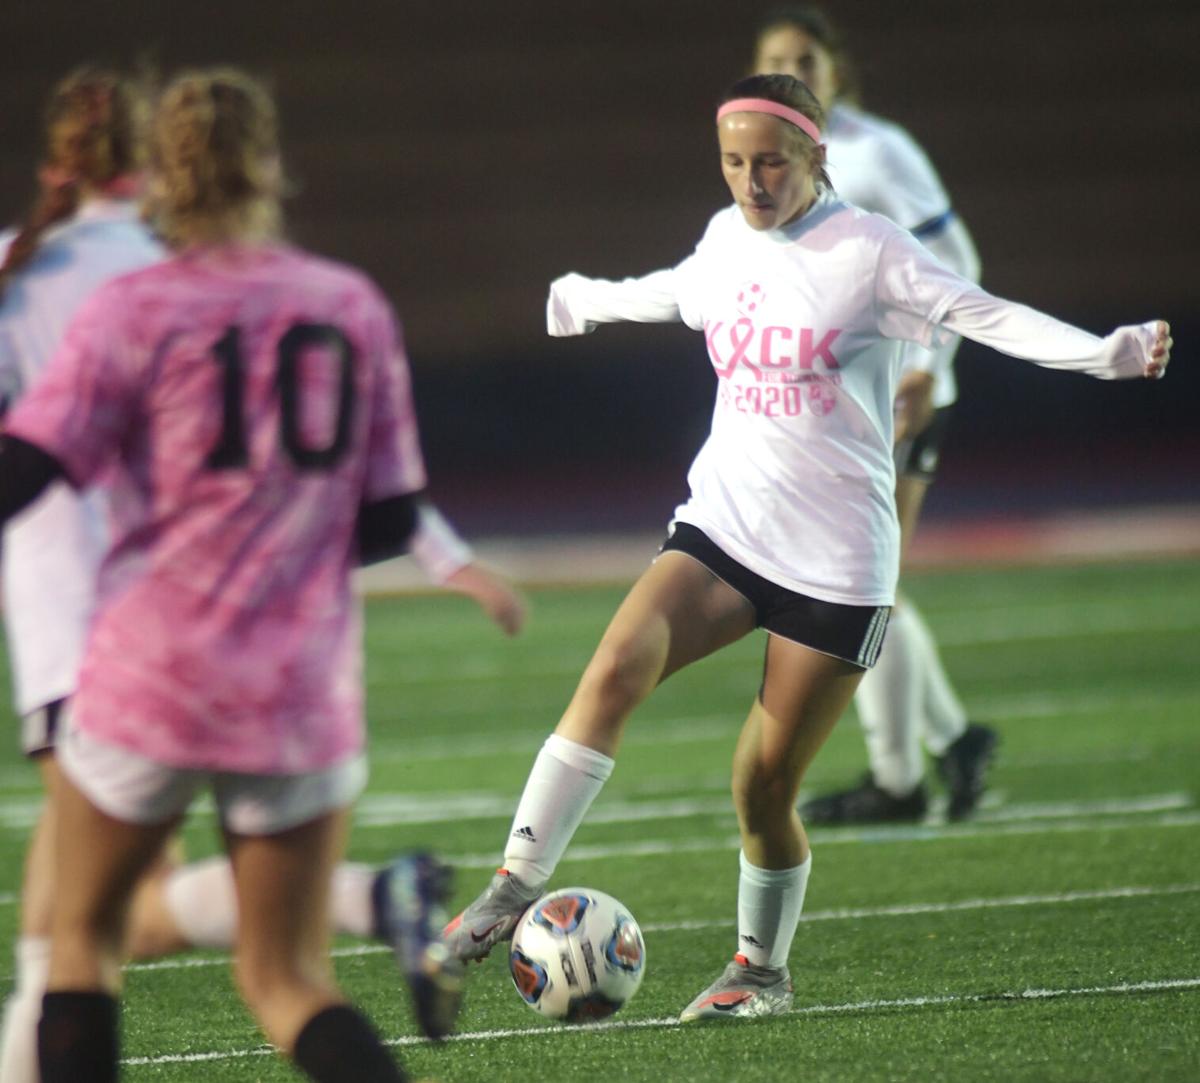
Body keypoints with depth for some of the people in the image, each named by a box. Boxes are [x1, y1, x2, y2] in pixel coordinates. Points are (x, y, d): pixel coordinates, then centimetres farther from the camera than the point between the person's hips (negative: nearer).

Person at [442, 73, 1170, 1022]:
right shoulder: (727, 240, 7)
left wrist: (1109, 351, -32)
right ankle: (516, 890, -22)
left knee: (765, 785, 0)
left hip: (837, 558, -4)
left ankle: (763, 970, 25)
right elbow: (672, 293, 31)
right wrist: (579, 300, 48)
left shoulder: (868, 250, -9)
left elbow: (983, 315, -17)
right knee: (616, 669, -23)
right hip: (723, 525, 4)